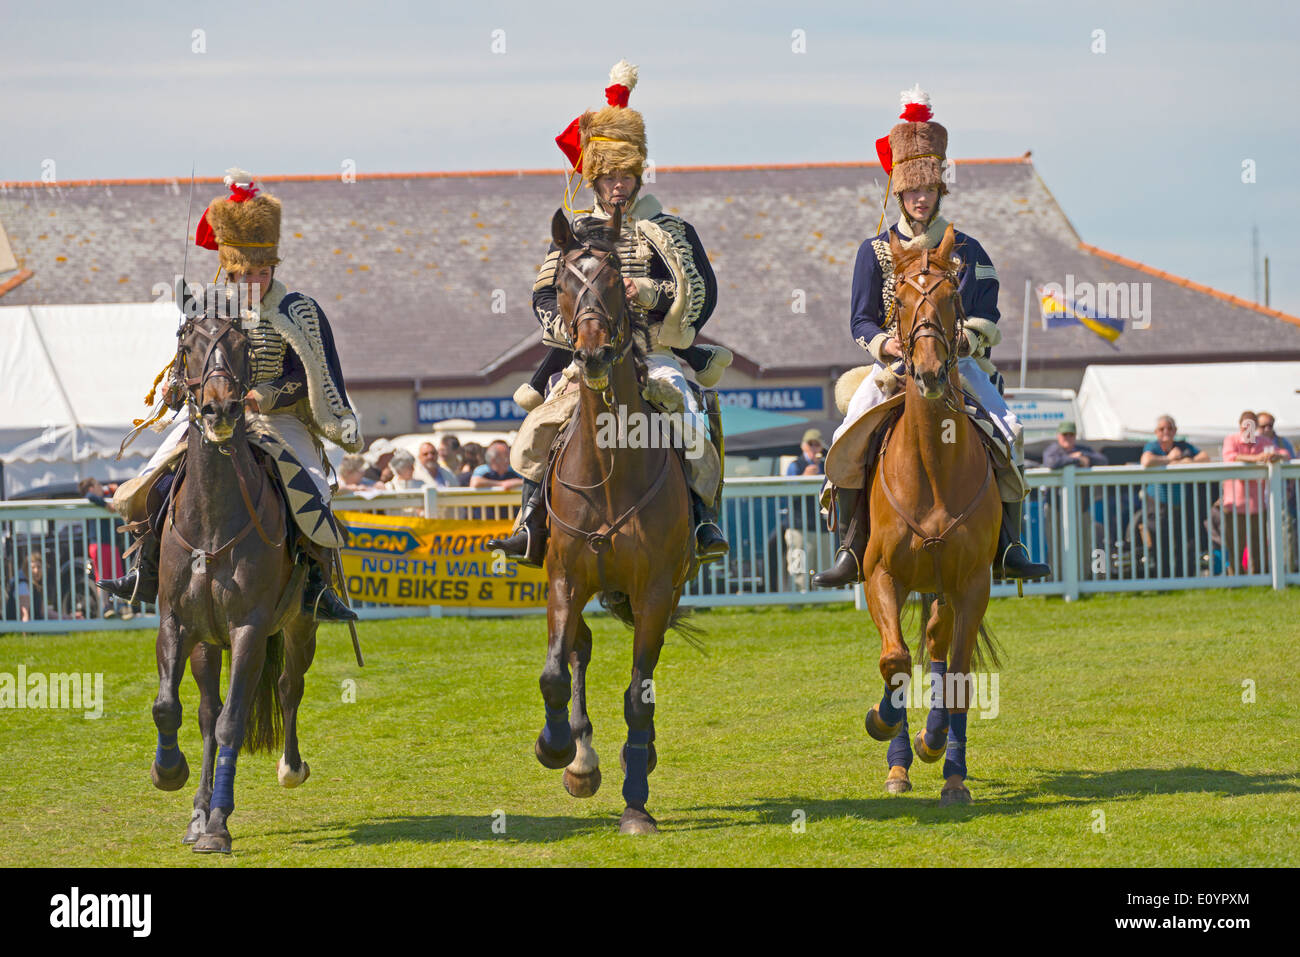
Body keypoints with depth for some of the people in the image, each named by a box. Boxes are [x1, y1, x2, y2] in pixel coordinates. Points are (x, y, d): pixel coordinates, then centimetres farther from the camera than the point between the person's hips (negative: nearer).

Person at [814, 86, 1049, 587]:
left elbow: (987, 318, 7)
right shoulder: (876, 251, 6)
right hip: (894, 361, 0)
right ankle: (851, 548, -14)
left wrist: (965, 338, -15)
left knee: (1007, 433, -21)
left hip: (958, 360, 0)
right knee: (848, 441, -22)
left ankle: (1008, 545, -13)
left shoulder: (967, 252, 8)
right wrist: (885, 345, -15)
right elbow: (861, 321, 5)